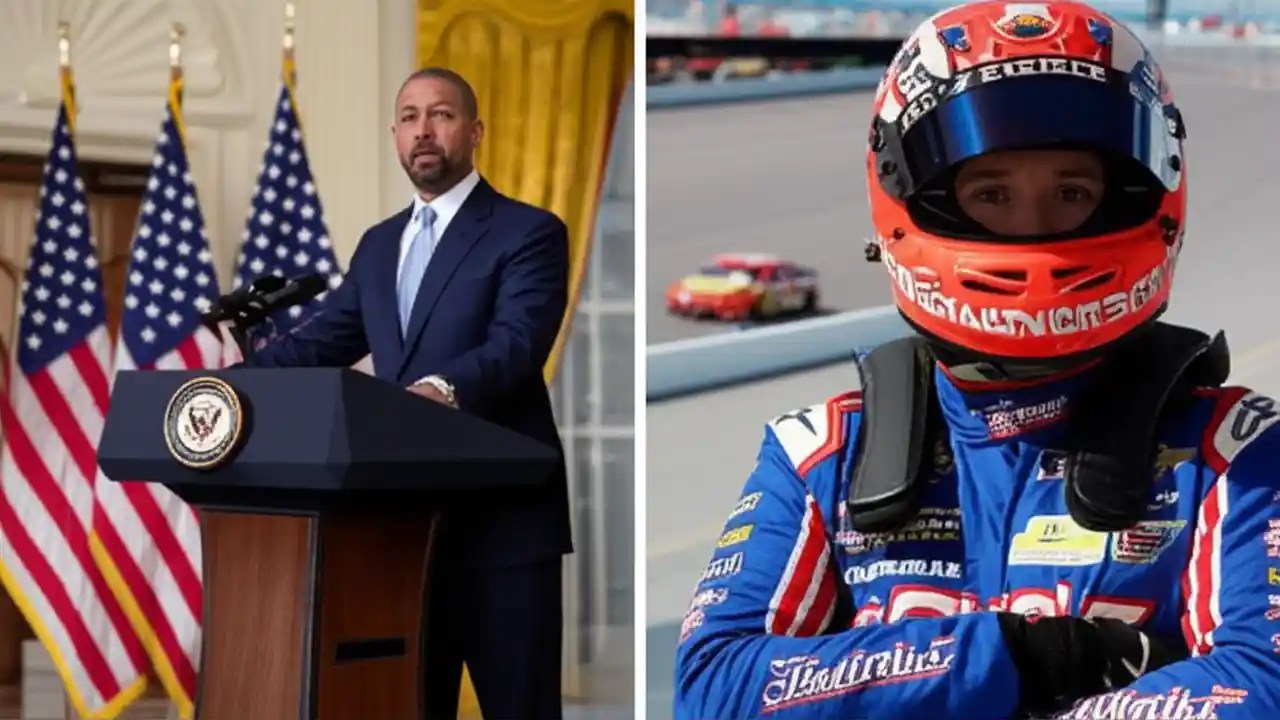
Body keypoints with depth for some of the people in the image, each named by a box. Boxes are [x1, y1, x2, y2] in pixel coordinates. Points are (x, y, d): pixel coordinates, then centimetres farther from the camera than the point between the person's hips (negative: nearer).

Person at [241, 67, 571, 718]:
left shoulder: (527, 232, -4)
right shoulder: (378, 244, 18)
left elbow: (517, 344, -19)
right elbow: (319, 343, 14)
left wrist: (445, 389, -39)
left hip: (501, 515, -6)